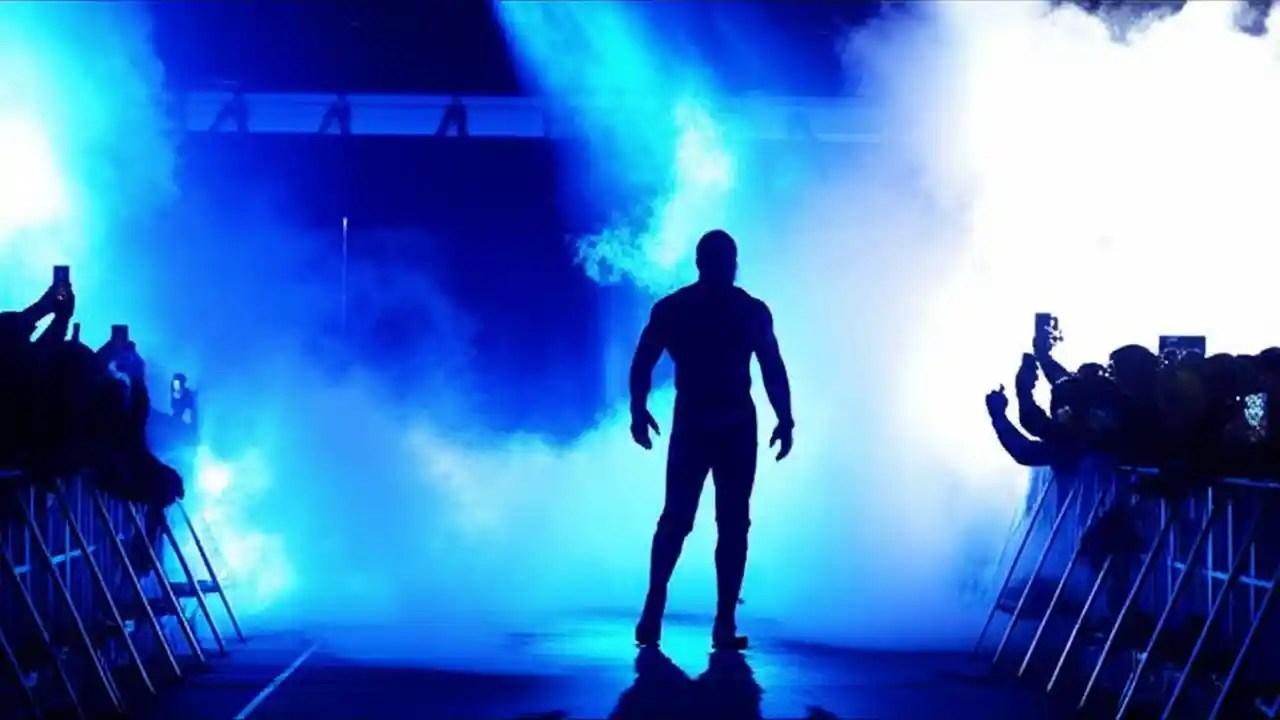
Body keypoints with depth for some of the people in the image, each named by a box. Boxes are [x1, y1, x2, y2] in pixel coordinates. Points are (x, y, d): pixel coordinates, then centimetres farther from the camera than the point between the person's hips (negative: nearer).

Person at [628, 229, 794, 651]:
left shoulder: (753, 312, 4)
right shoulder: (671, 310, -2)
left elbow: (772, 369, 8)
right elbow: (644, 362, 0)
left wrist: (784, 420, -1)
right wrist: (639, 411, -14)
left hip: (738, 429, 2)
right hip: (691, 427, -2)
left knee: (734, 526, -2)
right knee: (676, 520, -8)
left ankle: (725, 624, 1)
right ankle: (651, 613, 5)